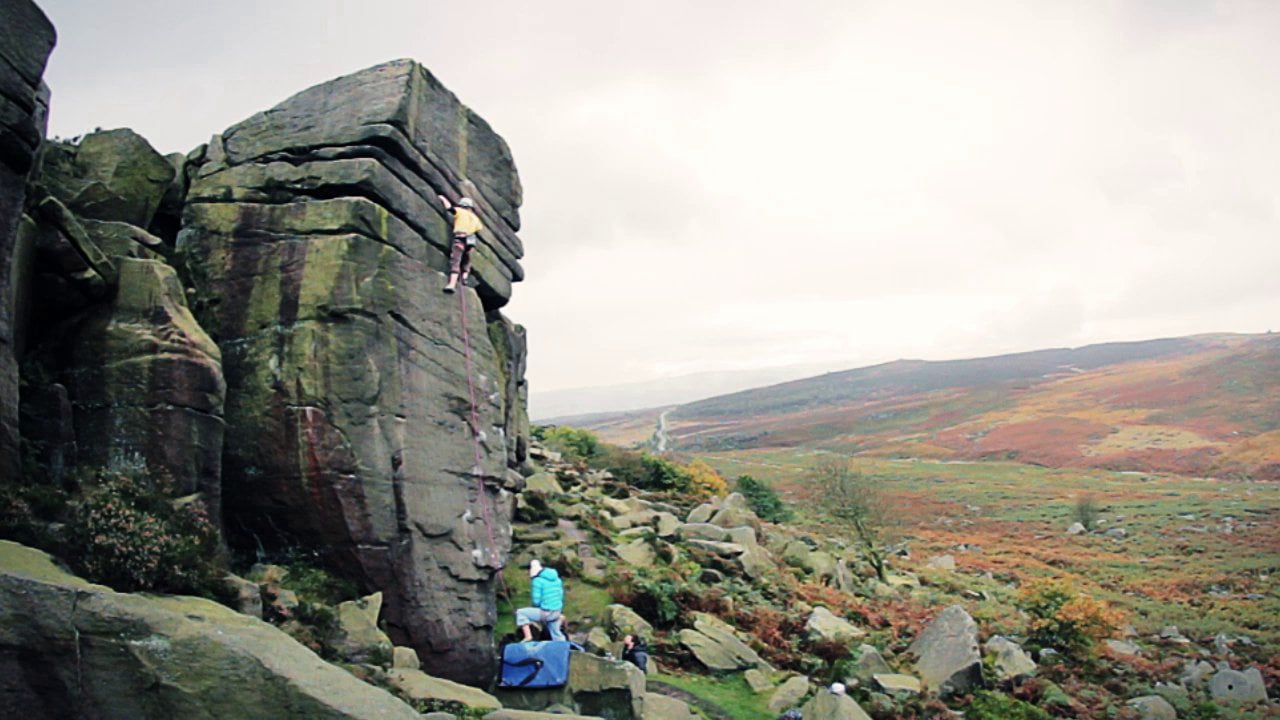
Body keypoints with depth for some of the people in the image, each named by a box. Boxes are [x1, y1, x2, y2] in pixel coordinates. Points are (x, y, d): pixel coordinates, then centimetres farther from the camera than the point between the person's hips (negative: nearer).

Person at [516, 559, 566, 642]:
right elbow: (561, 595, 17)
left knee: (520, 613, 6)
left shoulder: (537, 581, -13)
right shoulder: (556, 578, 11)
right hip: (556, 612, 7)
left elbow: (536, 600, -15)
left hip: (545, 613, -7)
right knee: (557, 635, 22)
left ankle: (528, 636, 0)